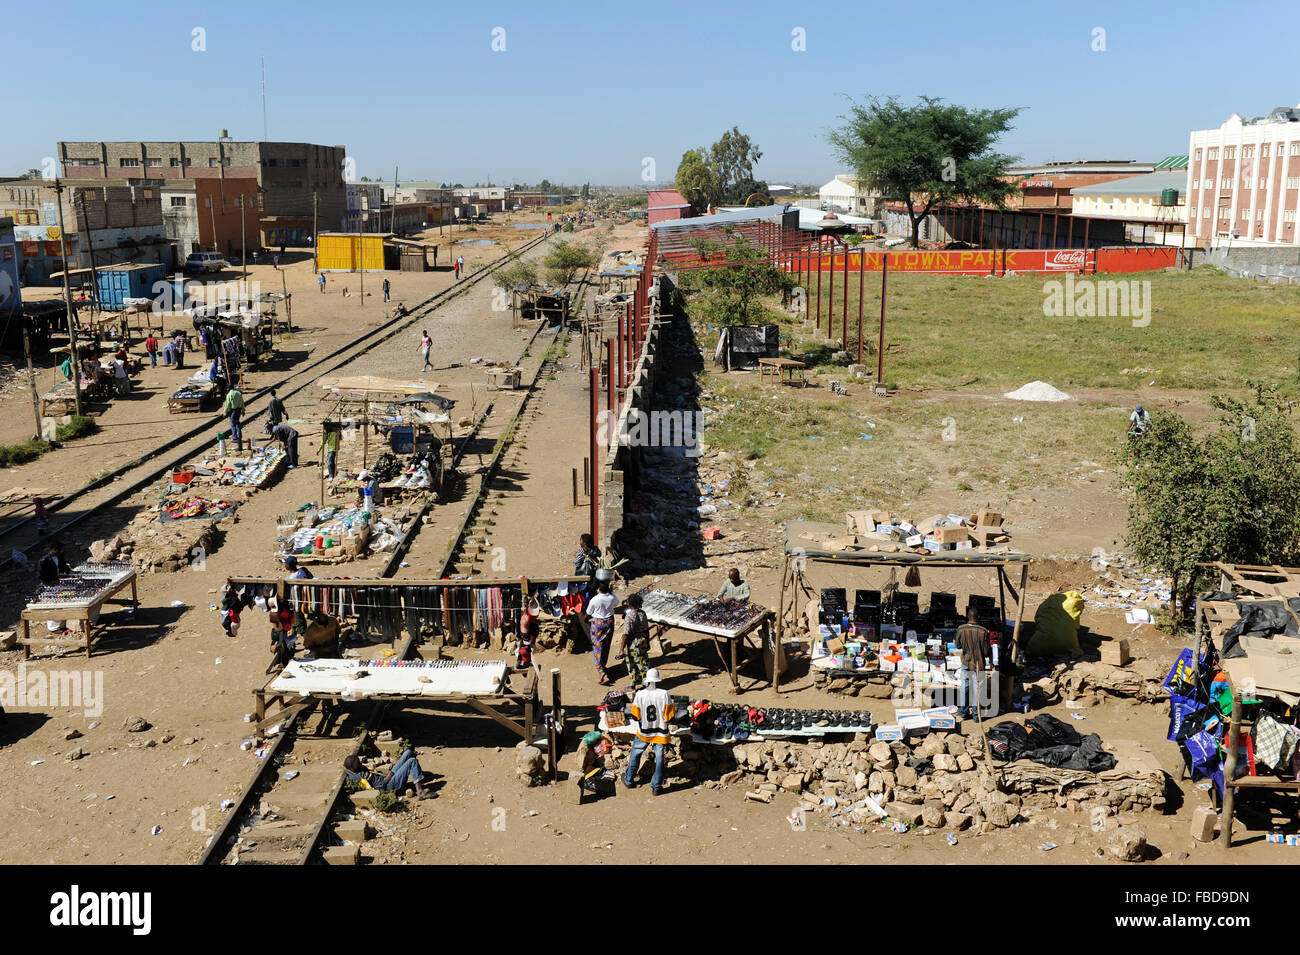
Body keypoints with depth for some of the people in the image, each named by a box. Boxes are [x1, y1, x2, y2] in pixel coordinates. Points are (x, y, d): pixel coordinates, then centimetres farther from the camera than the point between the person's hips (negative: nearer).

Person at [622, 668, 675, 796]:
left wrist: (631, 707, 10)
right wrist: (674, 711, 8)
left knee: (635, 754, 22)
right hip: (660, 732, 0)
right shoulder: (664, 694, -17)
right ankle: (656, 787, 20)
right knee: (659, 758, 14)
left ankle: (629, 780, 34)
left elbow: (635, 716, -9)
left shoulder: (640, 695, -16)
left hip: (643, 733, 1)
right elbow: (669, 716, -13)